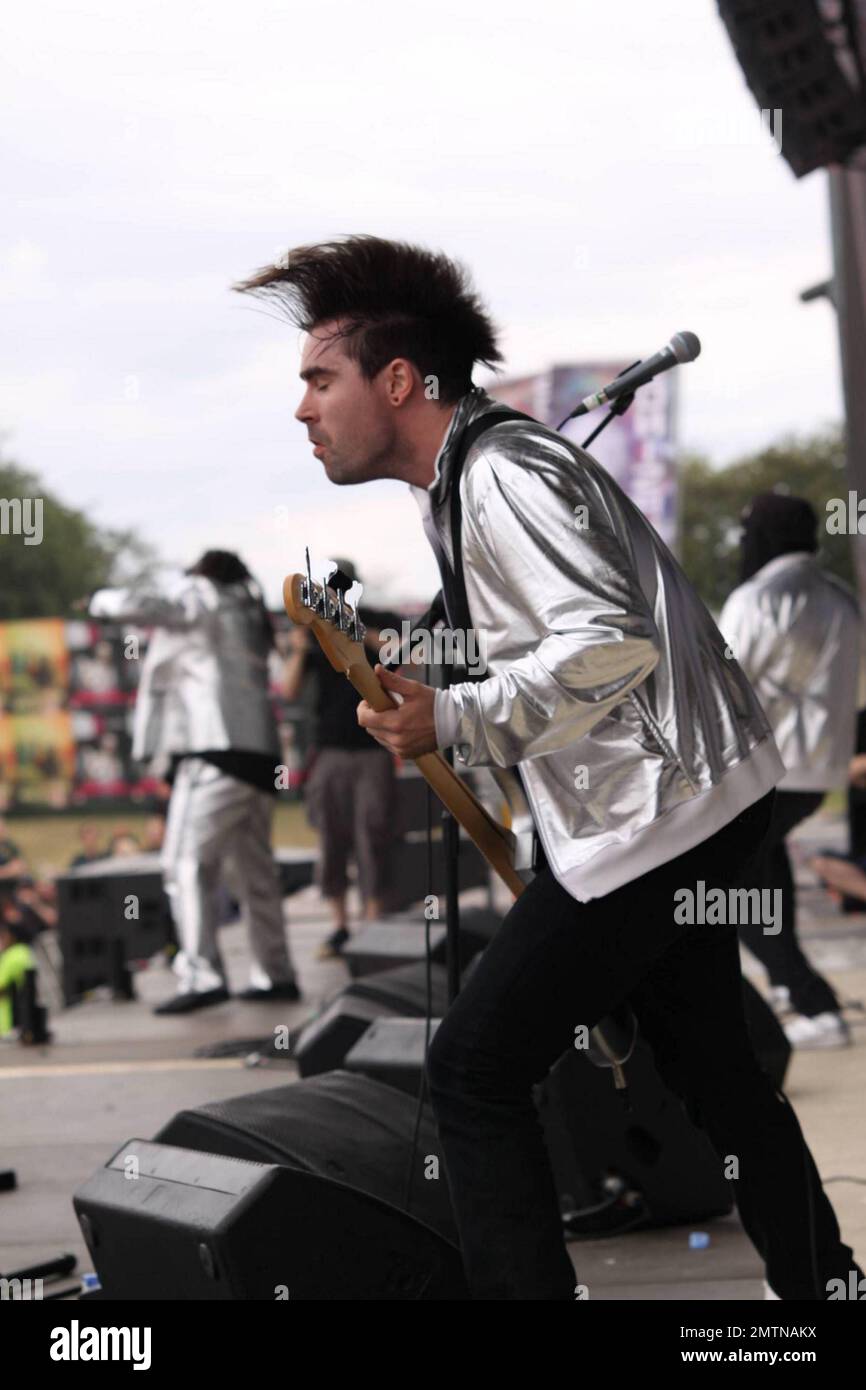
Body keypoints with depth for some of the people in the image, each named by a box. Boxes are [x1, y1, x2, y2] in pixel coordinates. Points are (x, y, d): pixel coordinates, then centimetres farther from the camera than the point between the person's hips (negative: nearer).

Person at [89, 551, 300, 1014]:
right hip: (257, 752, 9)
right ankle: (276, 974, 17)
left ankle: (202, 976, -22)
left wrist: (103, 599, 13)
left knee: (188, 863, -13)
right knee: (253, 869, 14)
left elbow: (135, 604, -7)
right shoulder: (250, 614, 25)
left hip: (217, 750, -9)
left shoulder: (198, 597, 2)